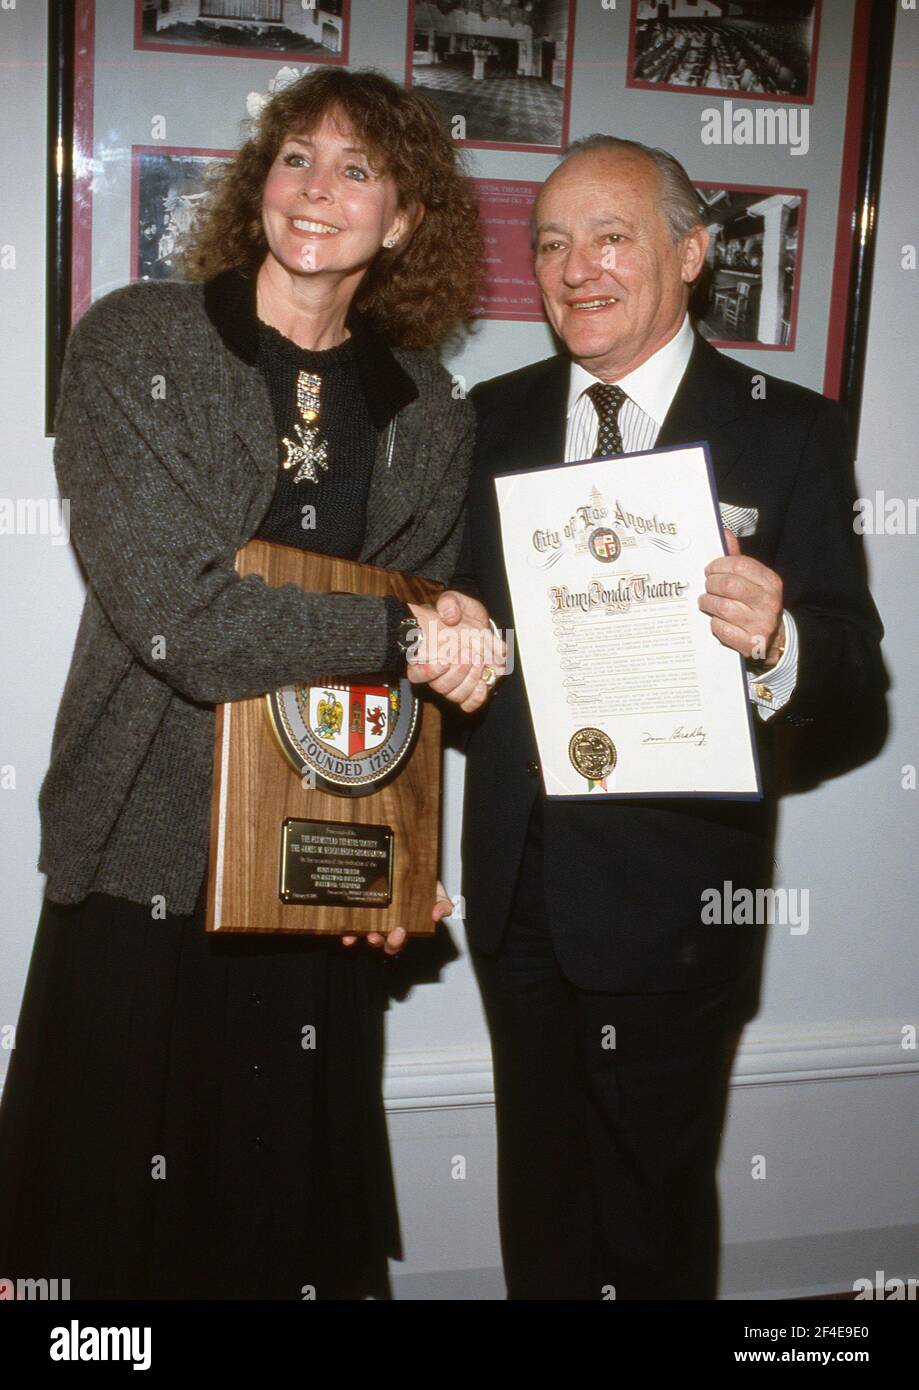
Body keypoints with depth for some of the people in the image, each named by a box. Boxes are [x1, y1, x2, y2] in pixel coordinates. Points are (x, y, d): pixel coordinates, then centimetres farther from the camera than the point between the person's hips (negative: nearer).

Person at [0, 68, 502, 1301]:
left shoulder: (430, 416, 5)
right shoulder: (131, 345, -5)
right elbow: (174, 615, -17)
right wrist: (395, 633, -14)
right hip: (144, 863, -2)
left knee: (293, 1205, 14)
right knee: (125, 1218, 10)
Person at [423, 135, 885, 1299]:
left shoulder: (789, 429, -6)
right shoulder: (495, 417, 7)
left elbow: (856, 674, -11)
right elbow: (460, 610, 9)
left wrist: (777, 643, -32)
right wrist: (452, 636, -14)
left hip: (675, 896, -3)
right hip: (517, 884, 4)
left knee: (656, 1207, 14)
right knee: (539, 1195, 21)